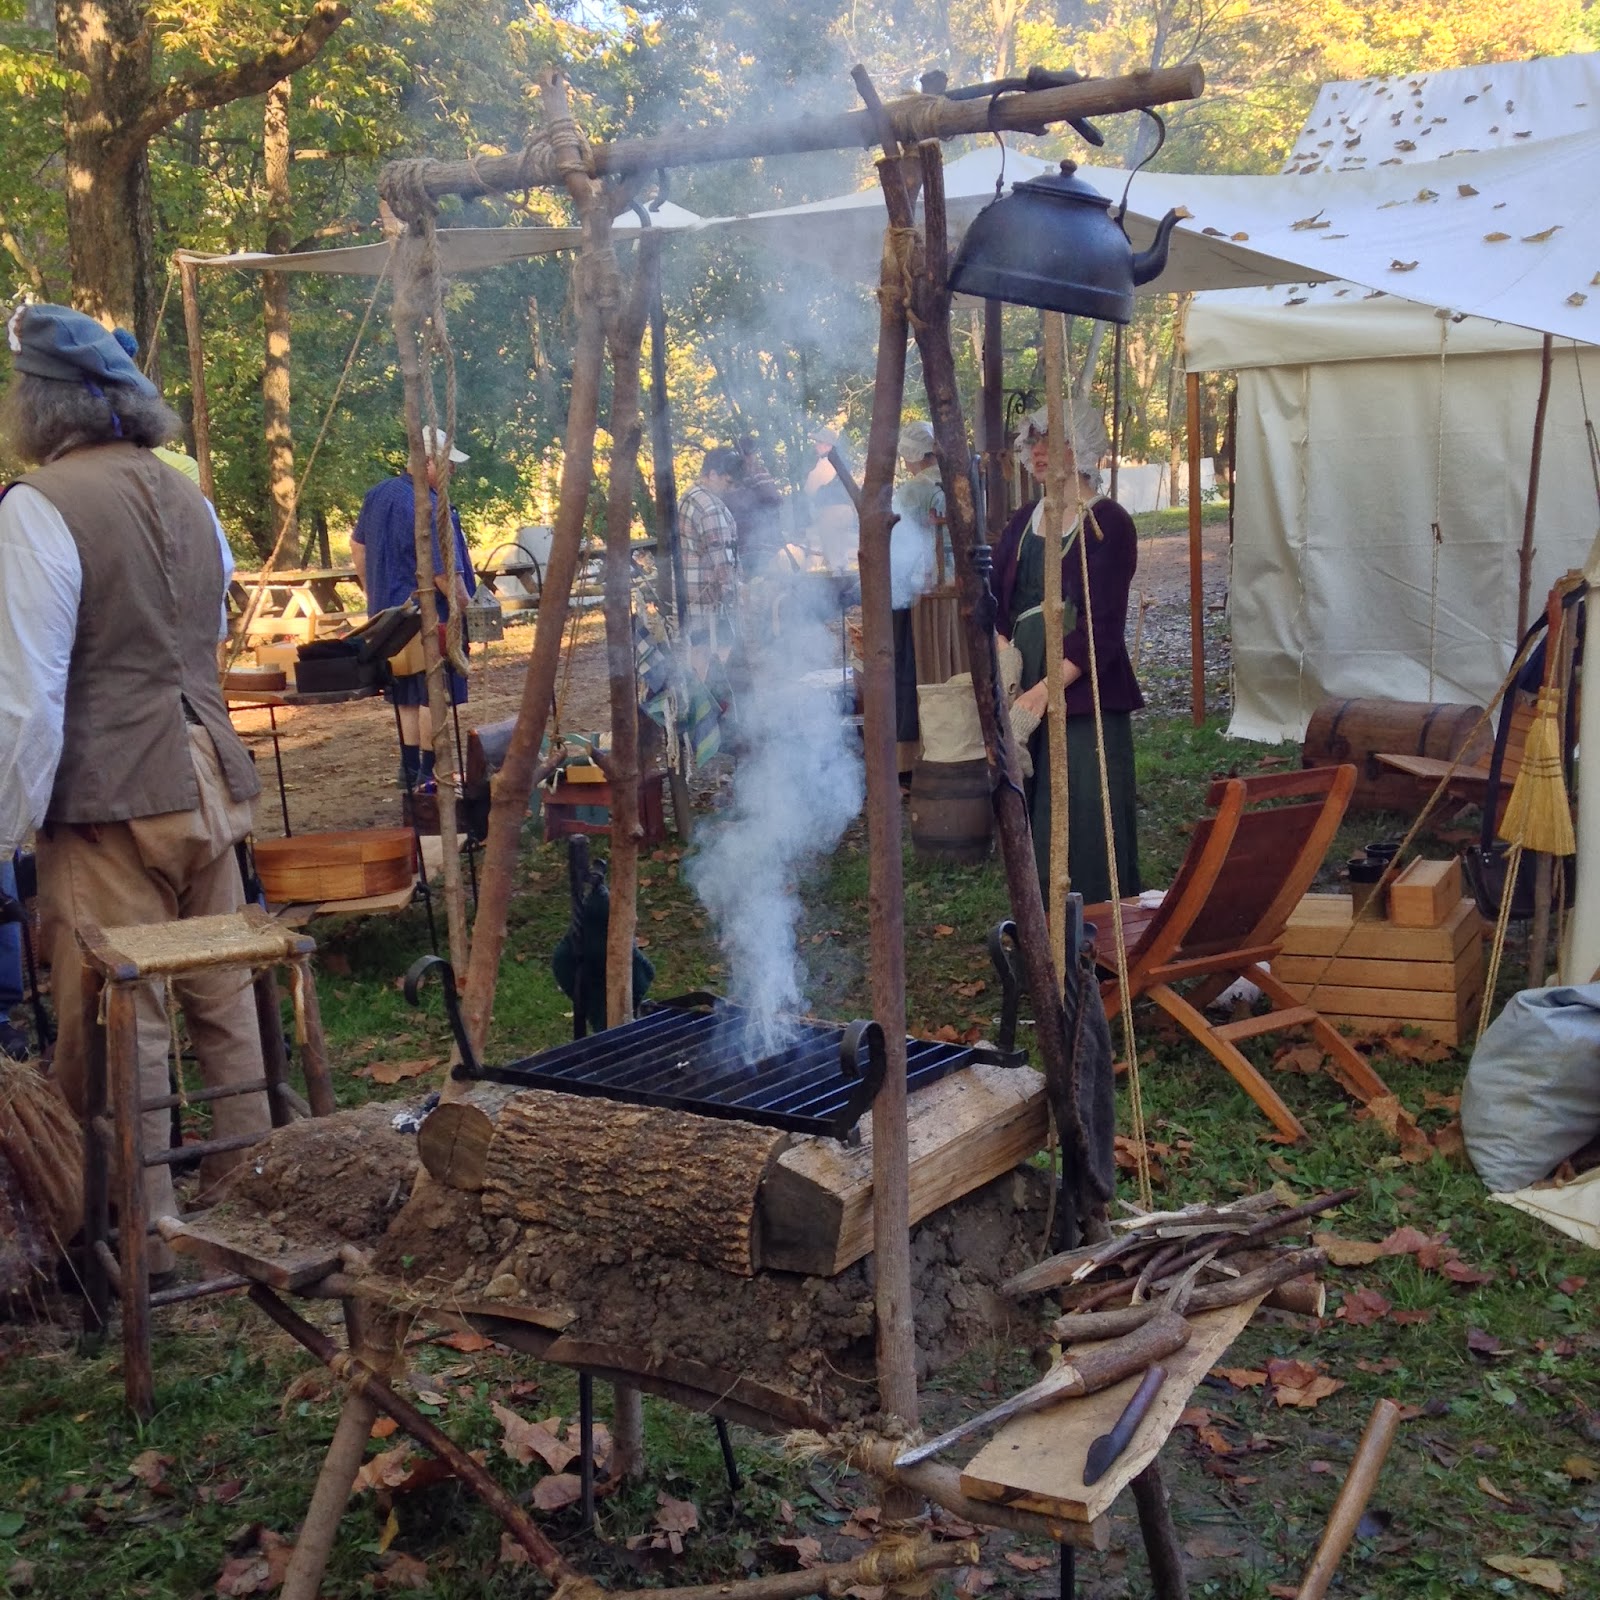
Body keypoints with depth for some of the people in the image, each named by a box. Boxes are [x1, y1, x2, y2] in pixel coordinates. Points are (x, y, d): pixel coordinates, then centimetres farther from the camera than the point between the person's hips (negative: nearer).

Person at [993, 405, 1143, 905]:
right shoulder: (1023, 522, 14)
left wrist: (1046, 689, -21)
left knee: (1086, 819, -5)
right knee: (1031, 817, 9)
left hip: (1084, 691, -6)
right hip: (1024, 690, 6)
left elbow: (1102, 625, -13)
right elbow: (995, 601, 9)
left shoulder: (1108, 523, -6)